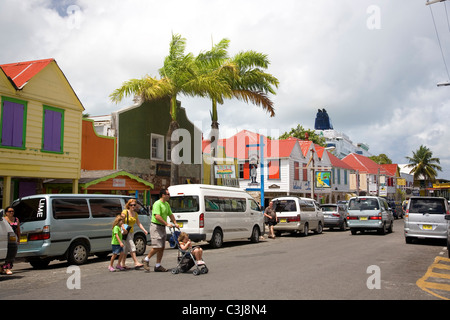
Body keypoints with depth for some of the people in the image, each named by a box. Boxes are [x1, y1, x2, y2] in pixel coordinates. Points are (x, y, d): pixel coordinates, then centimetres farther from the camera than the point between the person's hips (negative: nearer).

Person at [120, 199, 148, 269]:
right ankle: (136, 263, -18)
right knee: (132, 247, -15)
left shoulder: (135, 214, 11)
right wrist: (123, 229, -30)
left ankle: (122, 264, 21)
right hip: (125, 232, -7)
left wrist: (144, 230, -4)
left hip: (131, 232, 7)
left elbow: (139, 223, 9)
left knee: (126, 248, 13)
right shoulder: (125, 212, -8)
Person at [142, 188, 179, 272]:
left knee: (162, 247, 7)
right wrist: (167, 224, -23)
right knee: (157, 247, -13)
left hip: (162, 227, 9)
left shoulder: (167, 204, 14)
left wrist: (175, 223, 6)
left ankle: (158, 266, 13)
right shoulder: (157, 204, -15)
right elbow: (157, 216, -24)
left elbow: (170, 214, 20)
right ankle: (146, 259, 7)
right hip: (156, 226, -9)